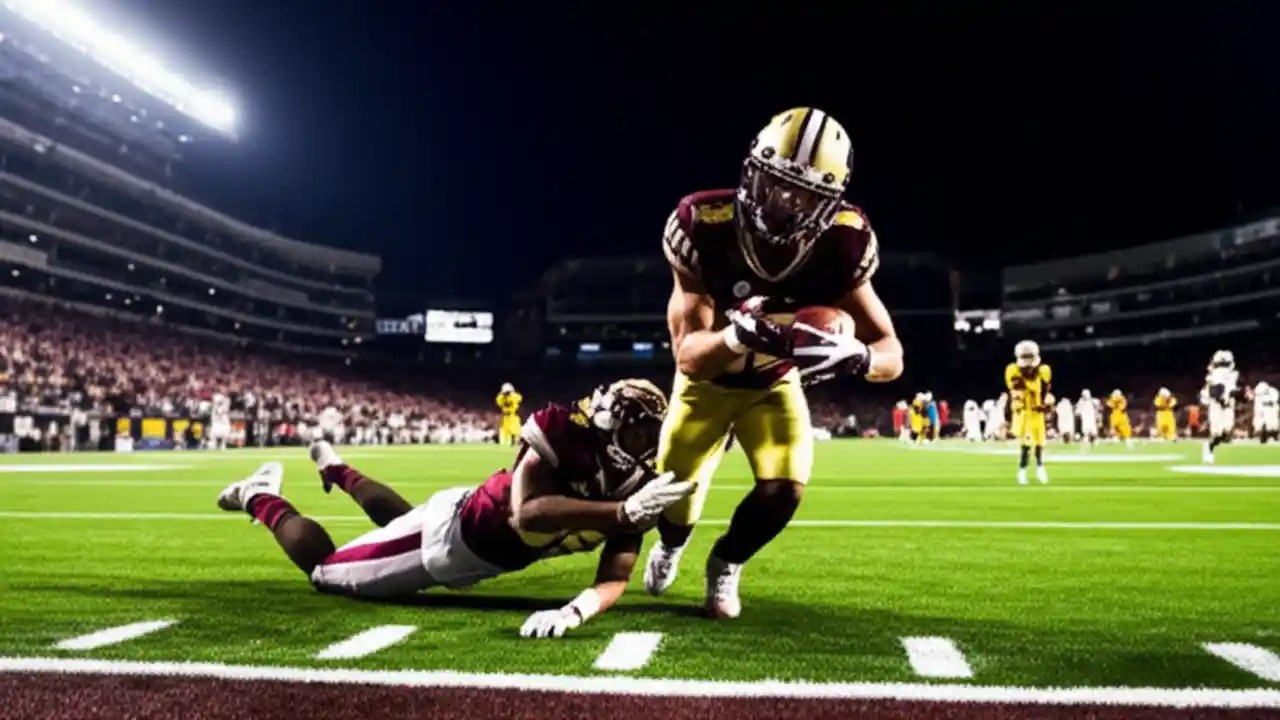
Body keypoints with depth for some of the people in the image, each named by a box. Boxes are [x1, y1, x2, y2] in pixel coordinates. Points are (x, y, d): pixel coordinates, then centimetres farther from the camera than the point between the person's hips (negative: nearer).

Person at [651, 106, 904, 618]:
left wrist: (851, 354, -52)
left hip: (774, 382, 1)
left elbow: (891, 354, -27)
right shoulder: (703, 227, -35)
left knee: (784, 489, -17)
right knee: (675, 493, 0)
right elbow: (687, 354, -36)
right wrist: (737, 335, -59)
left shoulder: (842, 244, -29)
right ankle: (670, 546, 42)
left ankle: (725, 564, 18)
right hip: (707, 378, -1)